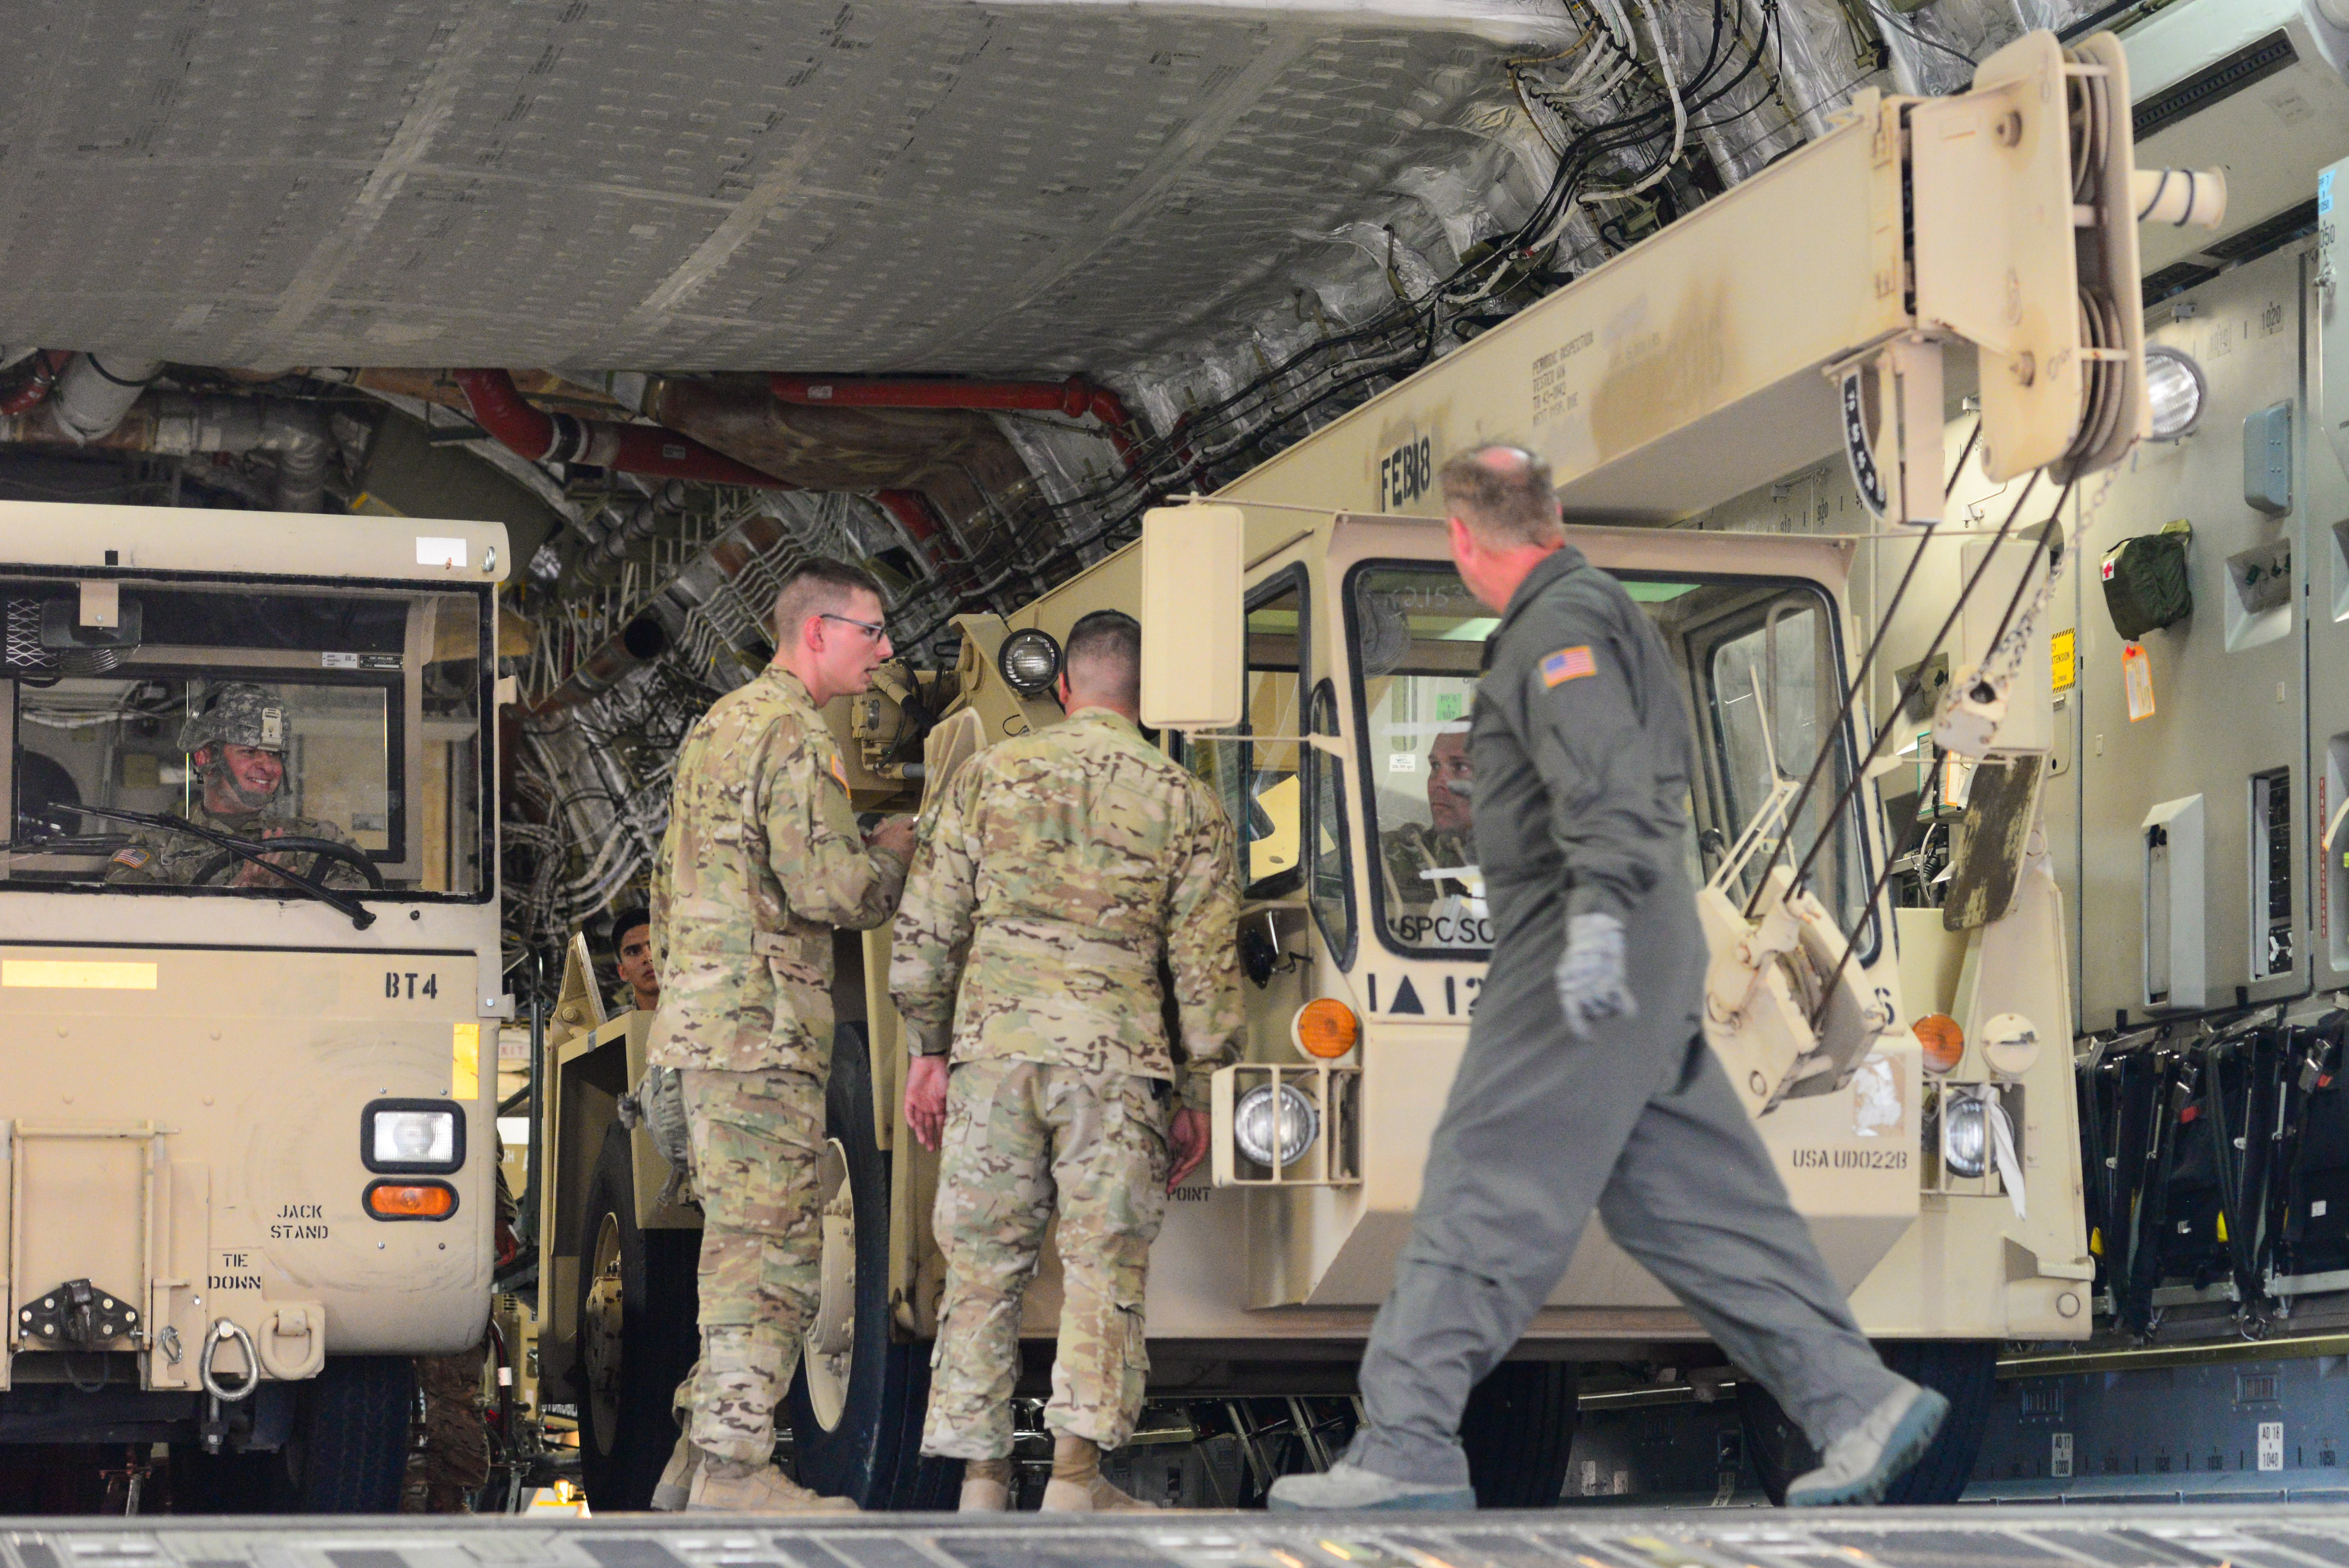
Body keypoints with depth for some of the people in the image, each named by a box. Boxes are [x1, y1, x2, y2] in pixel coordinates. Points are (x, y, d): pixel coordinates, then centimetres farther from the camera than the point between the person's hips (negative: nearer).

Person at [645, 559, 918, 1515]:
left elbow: (672, 884, 24)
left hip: (700, 1015, 10)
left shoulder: (718, 724, 20)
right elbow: (833, 890, -18)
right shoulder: (794, 736, -12)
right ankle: (732, 1469, -7)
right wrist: (893, 851, 0)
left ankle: (702, 1450, 16)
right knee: (773, 1251, -7)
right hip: (760, 1026, -10)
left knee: (741, 1244, 15)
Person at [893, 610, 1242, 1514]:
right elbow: (1206, 960, 4)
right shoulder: (1181, 800, 5)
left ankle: (981, 1474, 9)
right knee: (1105, 1265, 3)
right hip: (1115, 1058, -2)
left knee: (984, 1262, 8)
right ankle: (1076, 1474, 0)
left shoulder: (988, 777, 7)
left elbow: (926, 926, 6)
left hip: (994, 1044, 2)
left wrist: (927, 1049, 14)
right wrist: (1196, 1093, 10)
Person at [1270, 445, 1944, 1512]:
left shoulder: (1562, 622, -10)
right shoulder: (1594, 608, 22)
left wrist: (1600, 906, -38)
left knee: (1483, 1188, -10)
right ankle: (1858, 1401, 9)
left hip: (1583, 945, -10)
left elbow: (1607, 770, -26)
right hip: (1647, 948, 10)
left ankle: (1407, 1451, -11)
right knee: (1692, 1199, 10)